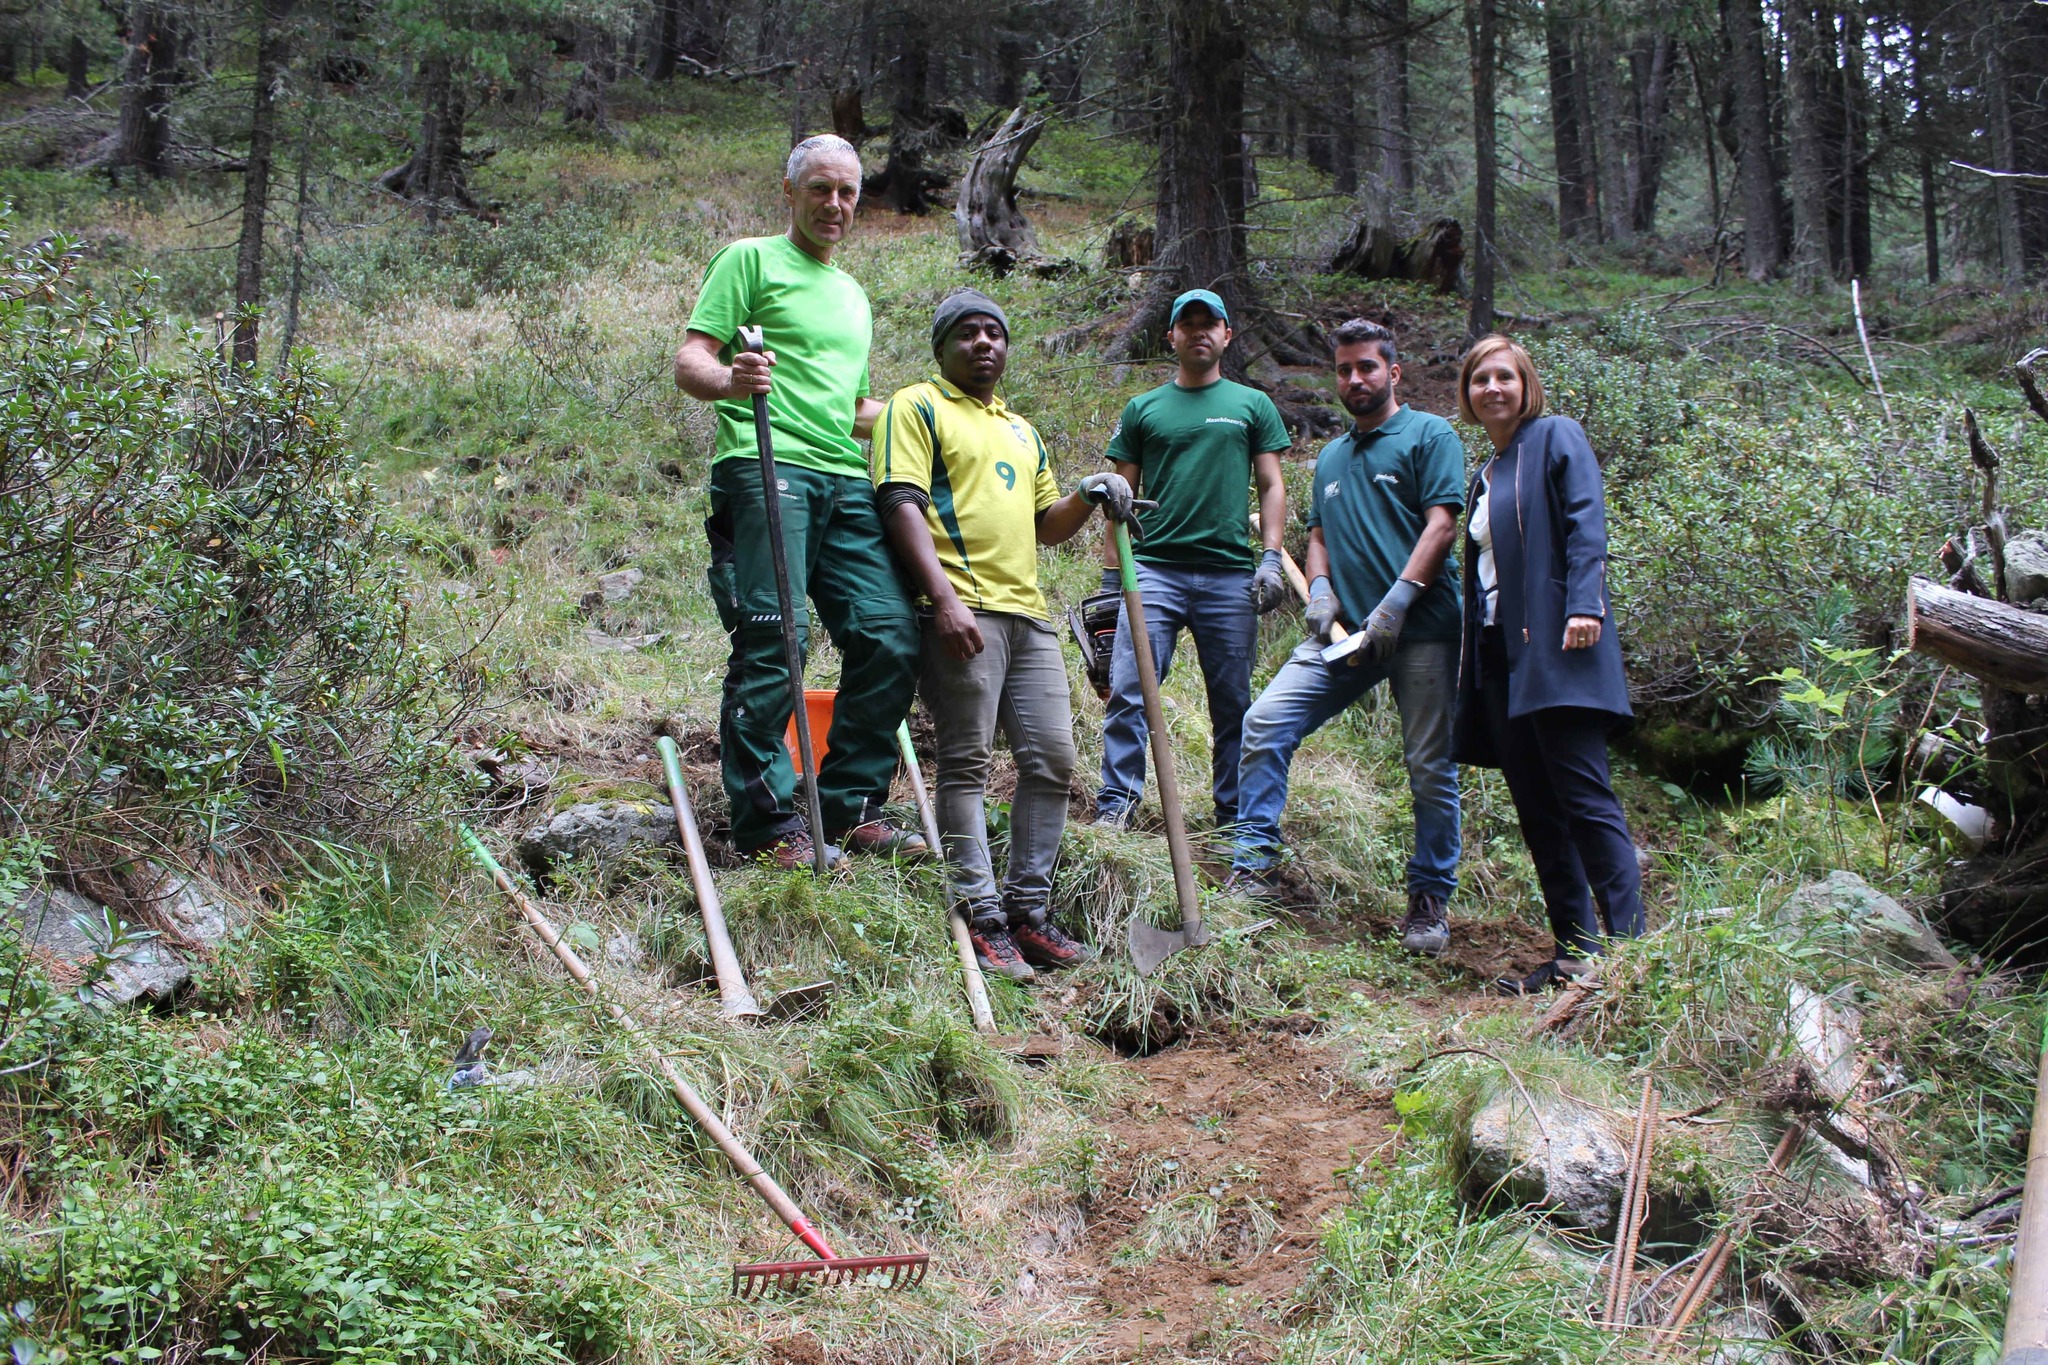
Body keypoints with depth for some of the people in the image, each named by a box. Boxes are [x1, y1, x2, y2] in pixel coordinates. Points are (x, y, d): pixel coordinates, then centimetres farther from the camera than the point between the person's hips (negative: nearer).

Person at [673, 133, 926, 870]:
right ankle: (770, 822, -9)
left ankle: (850, 808, 7)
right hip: (766, 468, -7)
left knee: (891, 640, -4)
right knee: (772, 640, -15)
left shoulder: (853, 294, 30)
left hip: (845, 479, 7)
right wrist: (729, 381, -25)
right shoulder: (750, 259, 8)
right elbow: (690, 362, -2)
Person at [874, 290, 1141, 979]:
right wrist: (945, 599, -19)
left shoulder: (1022, 430, 28)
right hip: (962, 612, -8)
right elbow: (902, 504, -8)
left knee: (1051, 761, 4)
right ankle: (982, 921, -6)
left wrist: (1089, 497, 8)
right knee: (966, 764, -7)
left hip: (1029, 613, 8)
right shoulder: (917, 407, 4)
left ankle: (1028, 911, 11)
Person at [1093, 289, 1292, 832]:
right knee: (1128, 692, -12)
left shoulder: (1252, 405, 13)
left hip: (1231, 574, 0)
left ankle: (1235, 816, 13)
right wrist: (1110, 575, 7)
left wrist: (1271, 558, -2)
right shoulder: (1143, 410, 13)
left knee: (1234, 704, 4)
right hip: (1155, 568, 0)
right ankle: (1114, 806, -10)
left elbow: (1271, 486, 11)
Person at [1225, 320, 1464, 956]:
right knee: (1265, 722, -10)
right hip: (1345, 630, 5)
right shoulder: (1331, 457, 23)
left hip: (1420, 627, -5)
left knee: (1430, 767, -2)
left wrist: (1396, 602, -16)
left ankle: (1431, 898, 12)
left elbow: (1441, 523, -7)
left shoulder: (1429, 436, 2)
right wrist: (1320, 587, 4)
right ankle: (1253, 867, -5)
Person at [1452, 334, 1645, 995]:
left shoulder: (1557, 438, 3)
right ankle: (1574, 952, 9)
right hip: (1500, 654, 8)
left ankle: (1631, 943, -13)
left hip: (1555, 646, -8)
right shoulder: (1486, 475, 24)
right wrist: (1474, 662, 18)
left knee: (1584, 796, -13)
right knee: (1537, 810, 5)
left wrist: (1584, 607, -23)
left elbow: (1586, 525, -10)